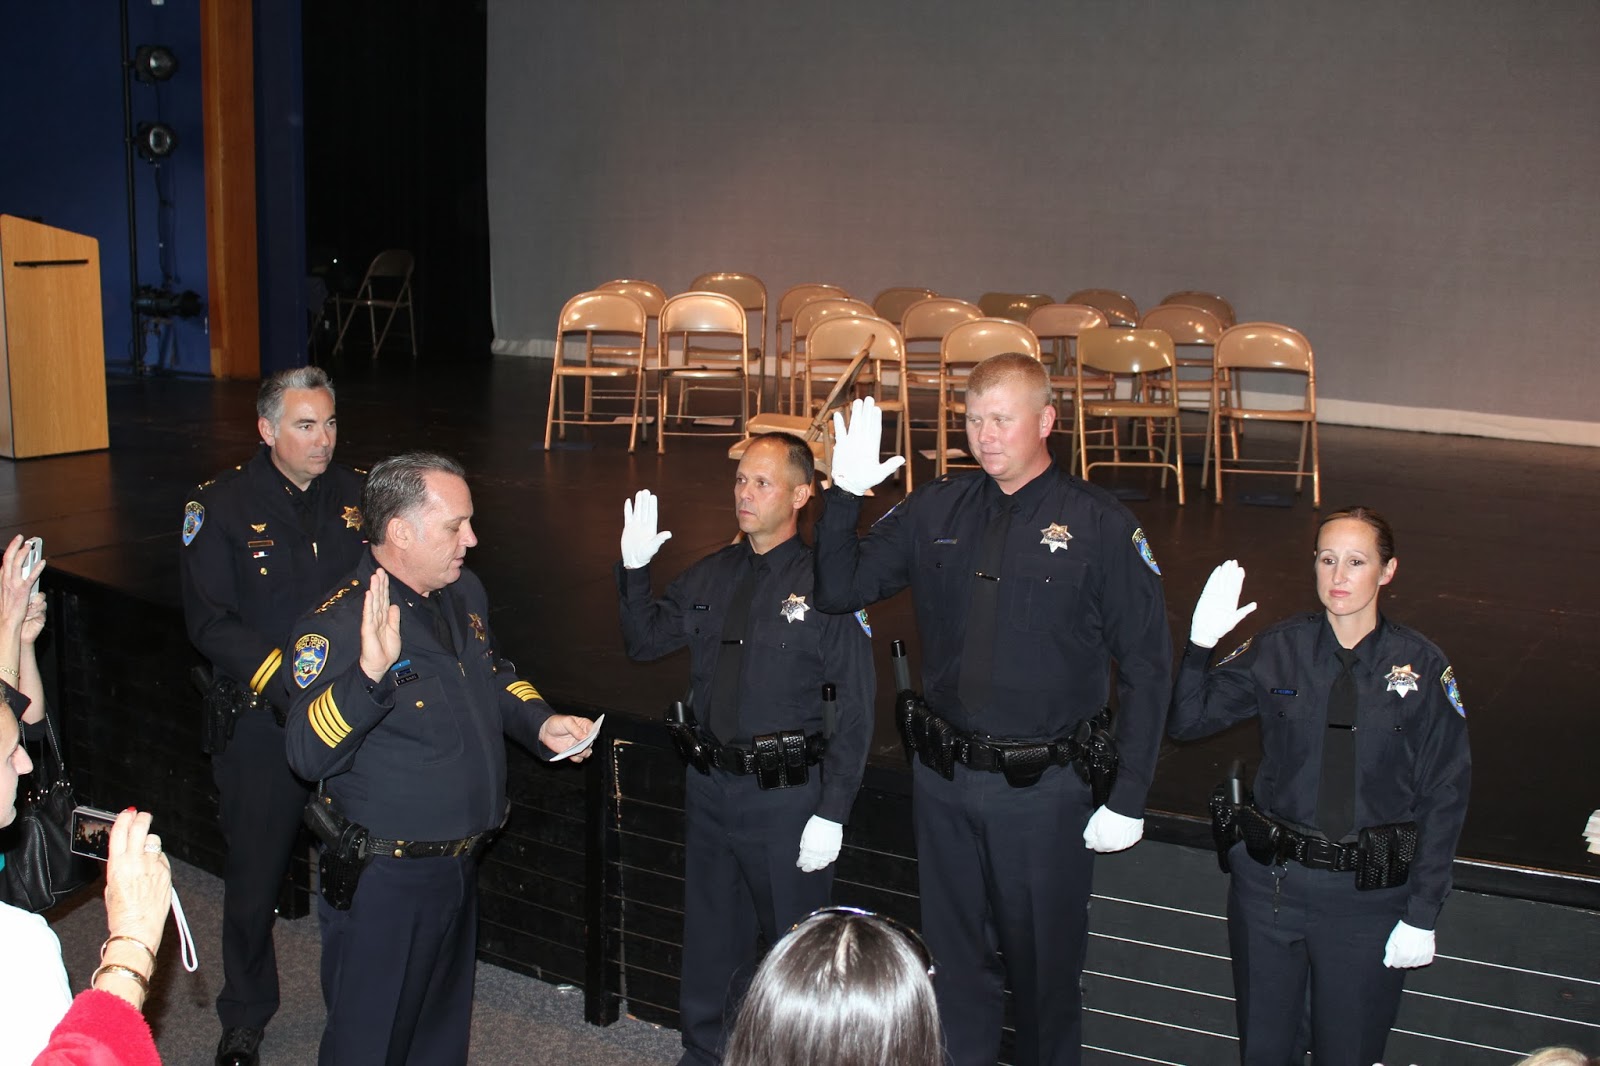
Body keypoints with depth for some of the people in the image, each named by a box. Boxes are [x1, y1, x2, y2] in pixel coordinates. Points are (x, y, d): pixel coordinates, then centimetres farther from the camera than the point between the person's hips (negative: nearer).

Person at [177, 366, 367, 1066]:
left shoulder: (358, 495, 5)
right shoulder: (220, 507, -5)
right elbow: (210, 622, -10)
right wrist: (286, 679, -21)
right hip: (260, 720, -2)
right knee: (255, 872, 8)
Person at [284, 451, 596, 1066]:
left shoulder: (464, 591, 1)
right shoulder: (339, 625, -24)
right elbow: (309, 755, -34)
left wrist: (541, 723, 3)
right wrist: (369, 673, -49)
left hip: (459, 866, 8)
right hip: (382, 881, -8)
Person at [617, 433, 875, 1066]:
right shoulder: (711, 577, 5)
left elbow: (855, 710, -14)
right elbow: (643, 643, 12)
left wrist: (832, 812, -16)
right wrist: (635, 569, -4)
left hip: (786, 797, -6)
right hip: (709, 786, 6)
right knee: (710, 933, 21)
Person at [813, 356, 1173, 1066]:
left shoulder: (1100, 526, -9)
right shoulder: (935, 511, 2)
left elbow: (1147, 668, -7)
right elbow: (838, 592, 4)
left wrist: (1128, 800, -10)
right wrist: (845, 495, -12)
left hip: (1044, 792, -3)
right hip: (943, 781, 3)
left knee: (1044, 967, 13)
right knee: (954, 961, 17)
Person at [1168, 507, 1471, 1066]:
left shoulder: (1422, 667, -8)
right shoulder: (1277, 651, -3)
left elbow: (1444, 796, -4)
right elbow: (1186, 721, -3)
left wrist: (1421, 915, -6)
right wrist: (1200, 643, -20)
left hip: (1369, 894, -2)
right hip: (1270, 883, 2)